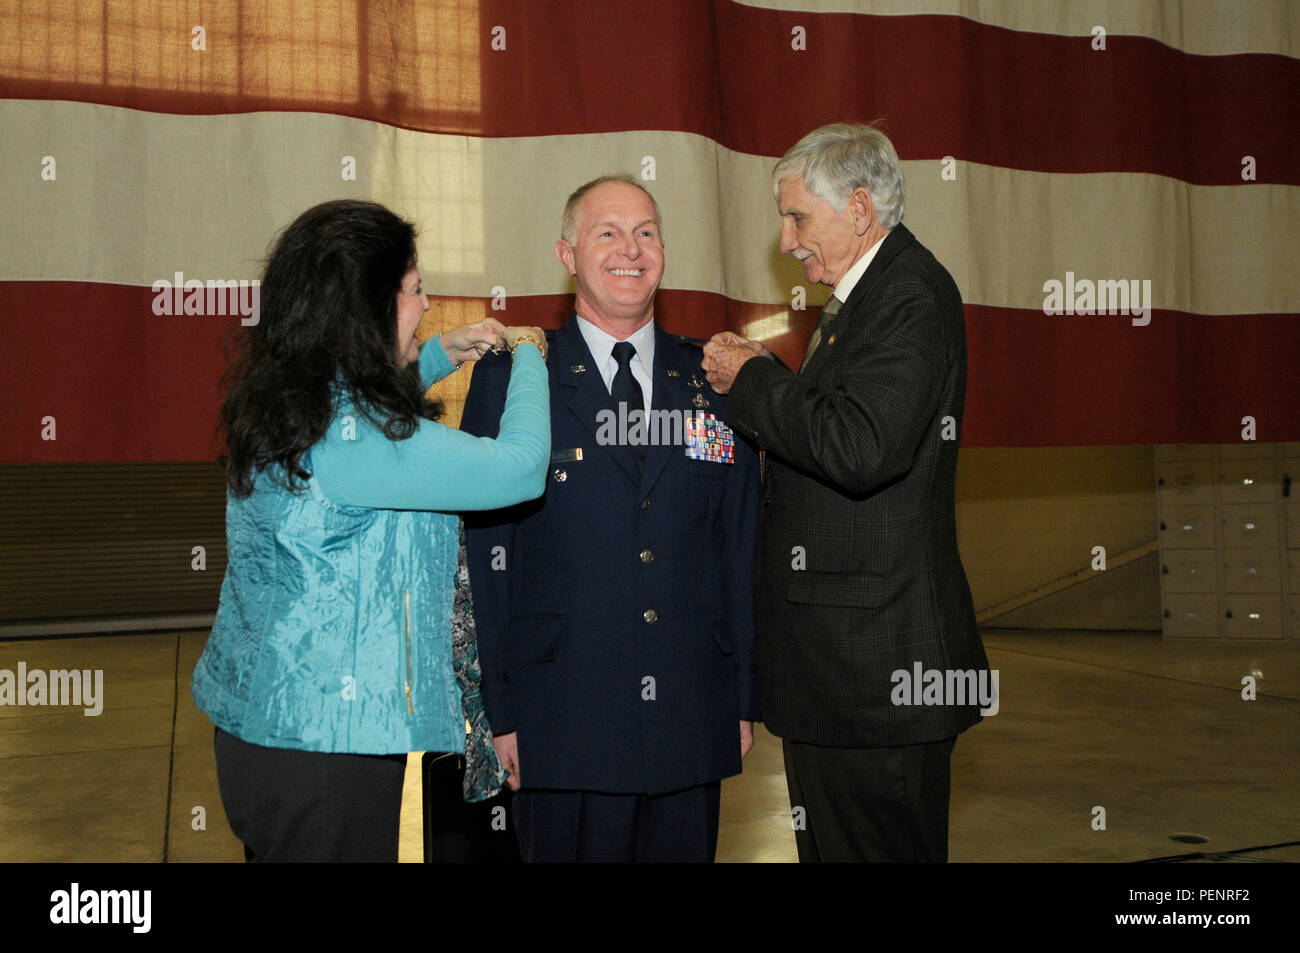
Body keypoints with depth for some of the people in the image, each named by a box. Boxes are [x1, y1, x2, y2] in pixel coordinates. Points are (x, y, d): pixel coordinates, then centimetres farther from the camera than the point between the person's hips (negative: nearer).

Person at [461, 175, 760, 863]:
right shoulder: (511, 377, 0)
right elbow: (485, 552, -3)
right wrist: (502, 710, -6)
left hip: (692, 725, 3)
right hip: (563, 726, -2)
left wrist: (744, 696, 5)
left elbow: (742, 546, 8)